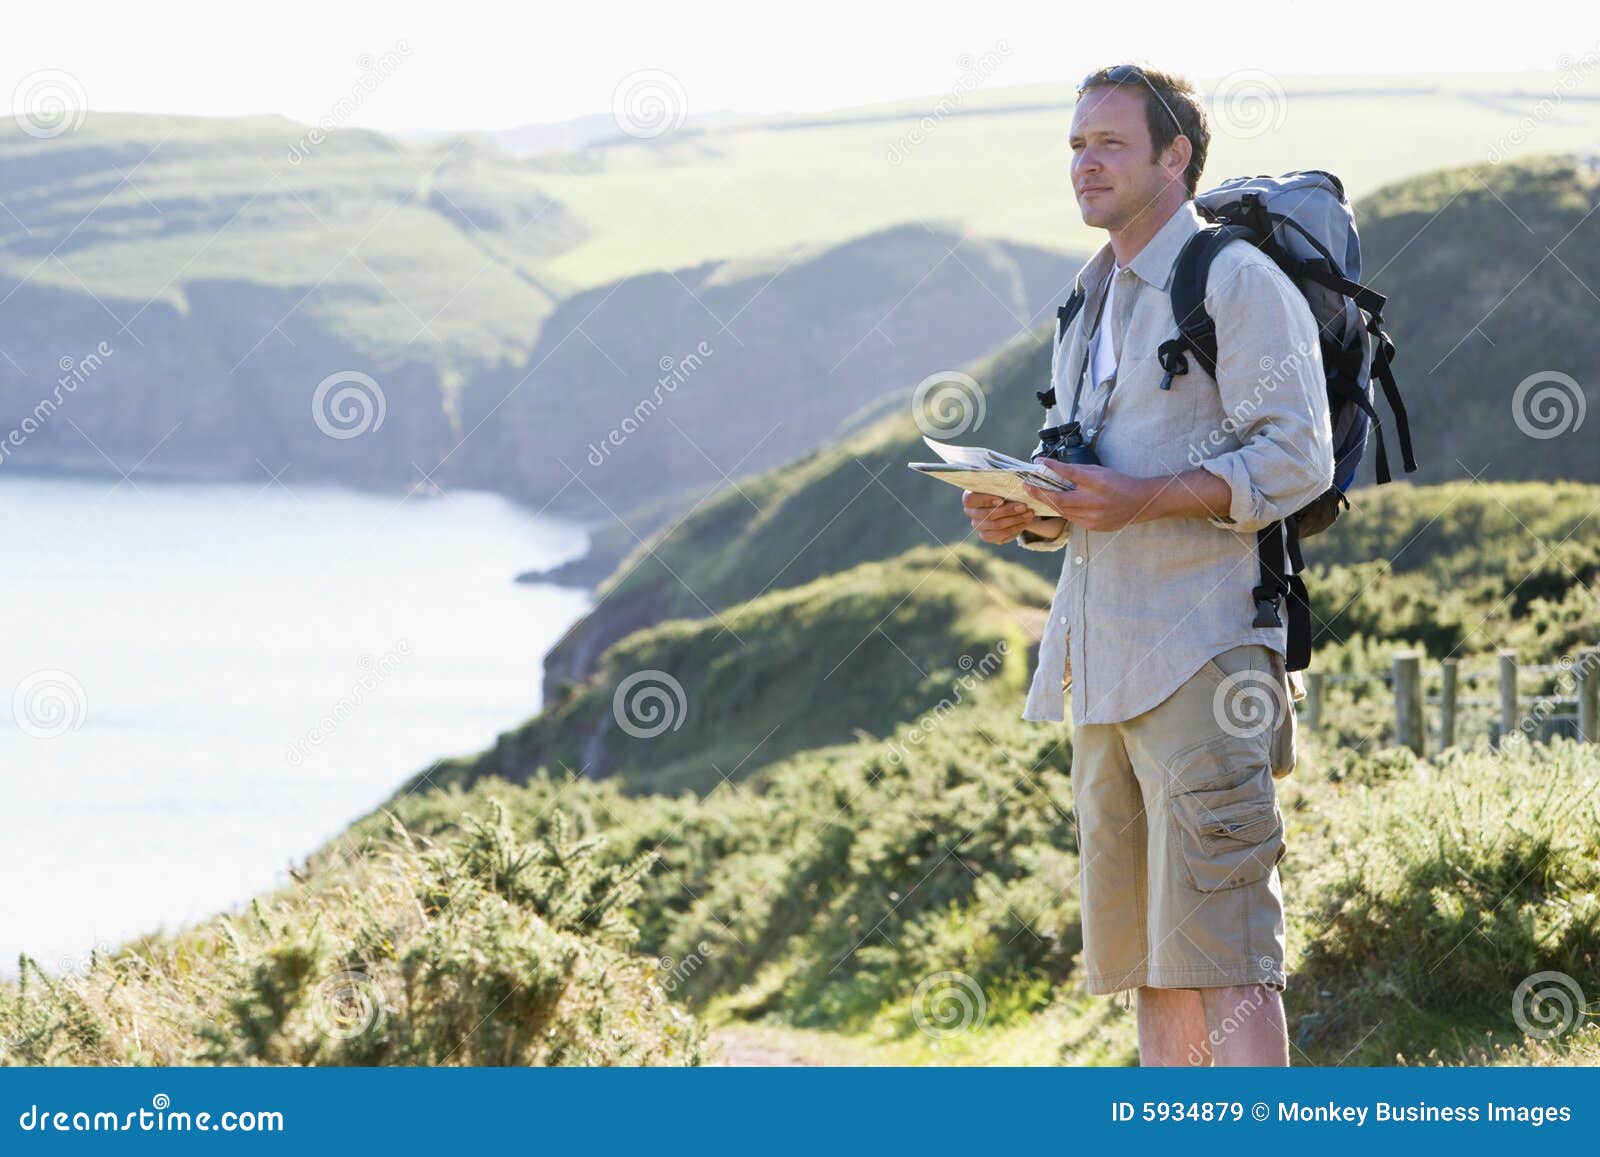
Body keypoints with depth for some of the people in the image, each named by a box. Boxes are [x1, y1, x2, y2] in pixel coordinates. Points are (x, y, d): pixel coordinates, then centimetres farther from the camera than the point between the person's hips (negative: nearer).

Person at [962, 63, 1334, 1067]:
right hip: (1102, 663, 9)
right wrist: (1024, 516, 6)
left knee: (1222, 949, -12)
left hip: (1204, 654, -9)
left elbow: (1297, 458, -13)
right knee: (1143, 950, 8)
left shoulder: (1237, 281, -5)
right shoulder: (1090, 311, 22)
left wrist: (1140, 499, -22)